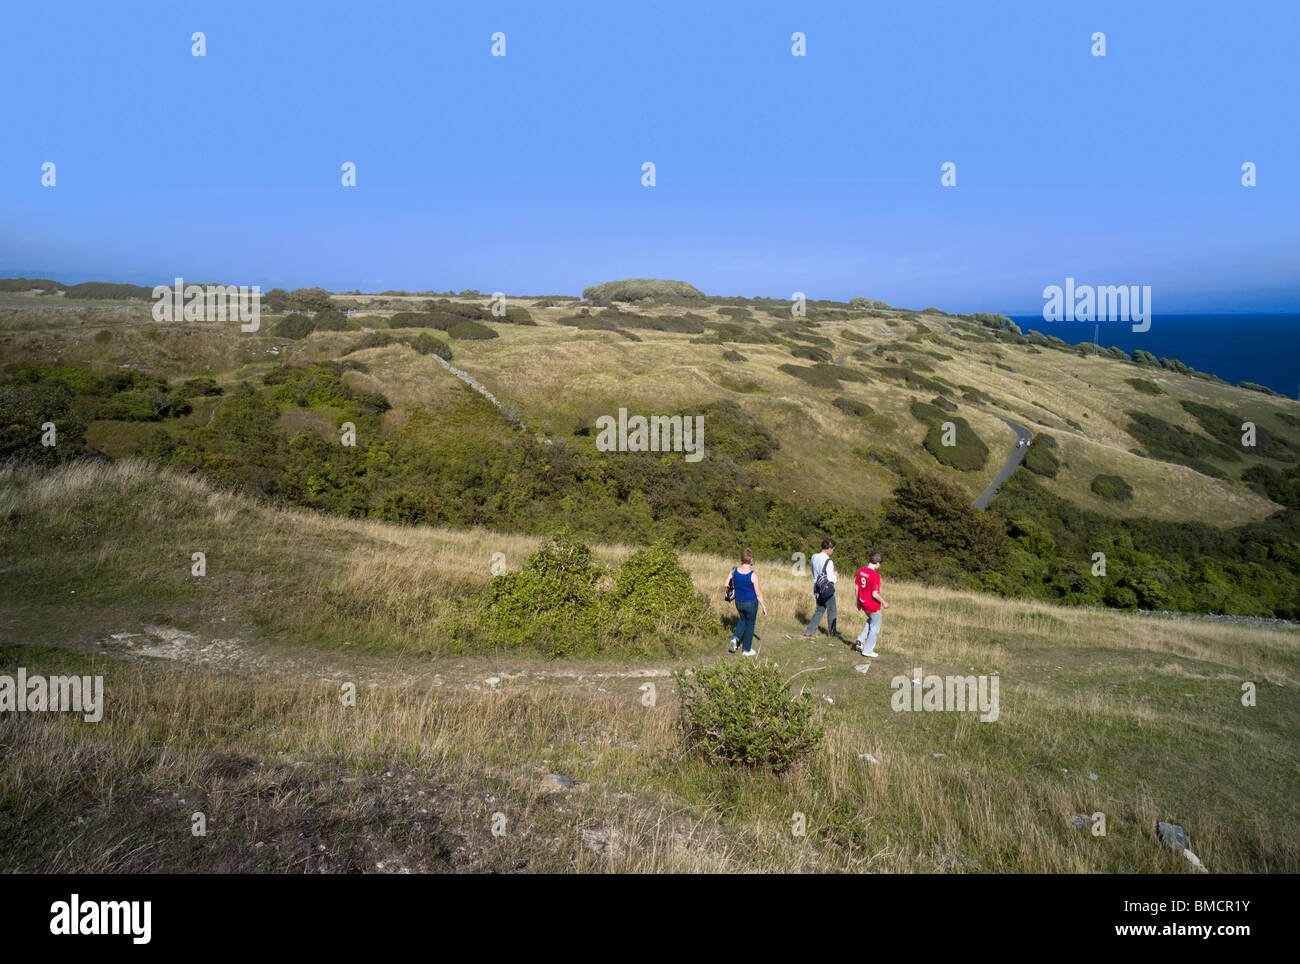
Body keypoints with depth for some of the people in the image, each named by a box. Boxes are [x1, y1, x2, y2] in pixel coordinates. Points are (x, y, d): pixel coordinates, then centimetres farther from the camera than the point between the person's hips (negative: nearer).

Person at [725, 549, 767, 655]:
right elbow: (758, 593, -17)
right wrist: (764, 606, -5)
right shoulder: (753, 575, -23)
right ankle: (746, 650, 26)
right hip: (751, 603, -4)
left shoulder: (734, 570, -11)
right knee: (750, 624, 15)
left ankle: (735, 638, 8)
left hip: (738, 602, 4)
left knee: (743, 620, 29)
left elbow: (726, 584, 0)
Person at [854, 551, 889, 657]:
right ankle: (868, 650, 17)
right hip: (873, 605, -7)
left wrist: (858, 601, 17)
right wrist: (883, 602, -9)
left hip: (863, 602, 7)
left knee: (871, 620, 31)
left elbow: (857, 587, 5)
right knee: (875, 627, 11)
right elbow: (874, 594, -24)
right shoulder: (875, 575, -25)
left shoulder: (861, 571, -3)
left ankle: (861, 640, 21)